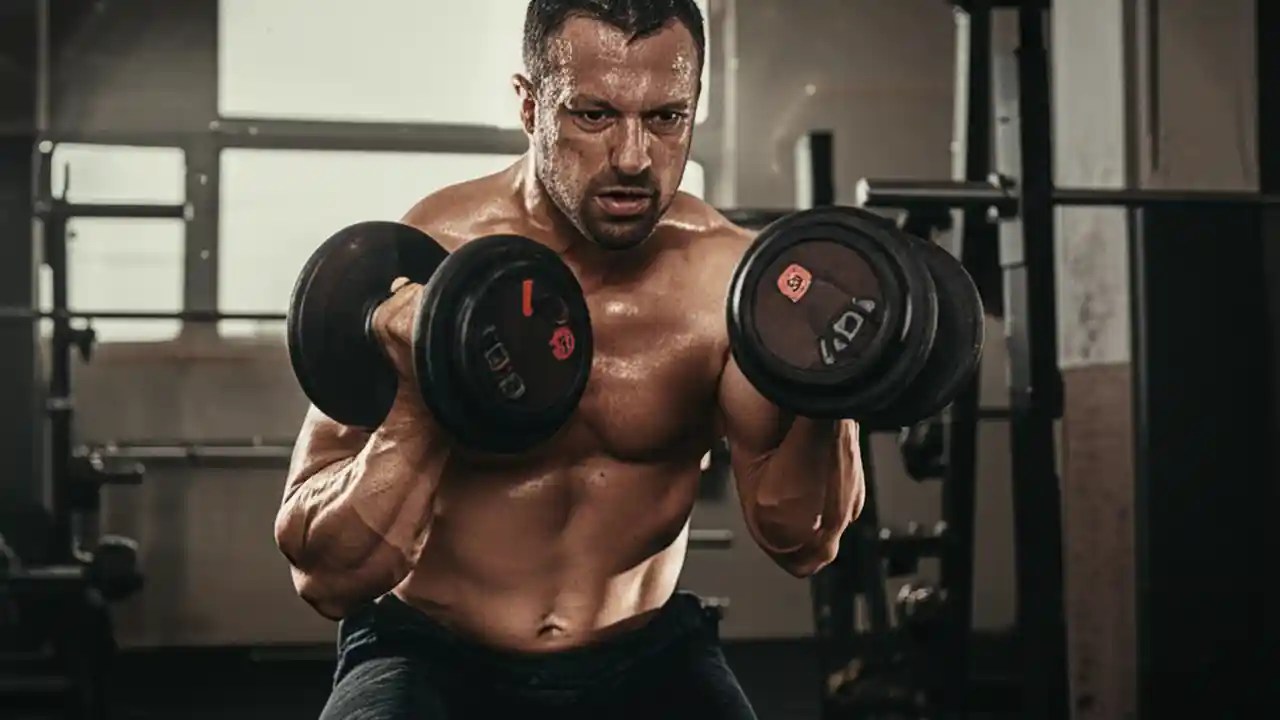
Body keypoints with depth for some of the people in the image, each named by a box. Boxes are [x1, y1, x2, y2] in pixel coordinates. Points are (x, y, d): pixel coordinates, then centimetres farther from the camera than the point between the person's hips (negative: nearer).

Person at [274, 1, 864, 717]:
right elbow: (327, 577, -18)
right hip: (432, 657, -2)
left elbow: (800, 544, -5)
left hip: (648, 658, 2)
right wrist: (417, 410, -35)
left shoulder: (731, 276, -11)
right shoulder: (418, 276, -18)